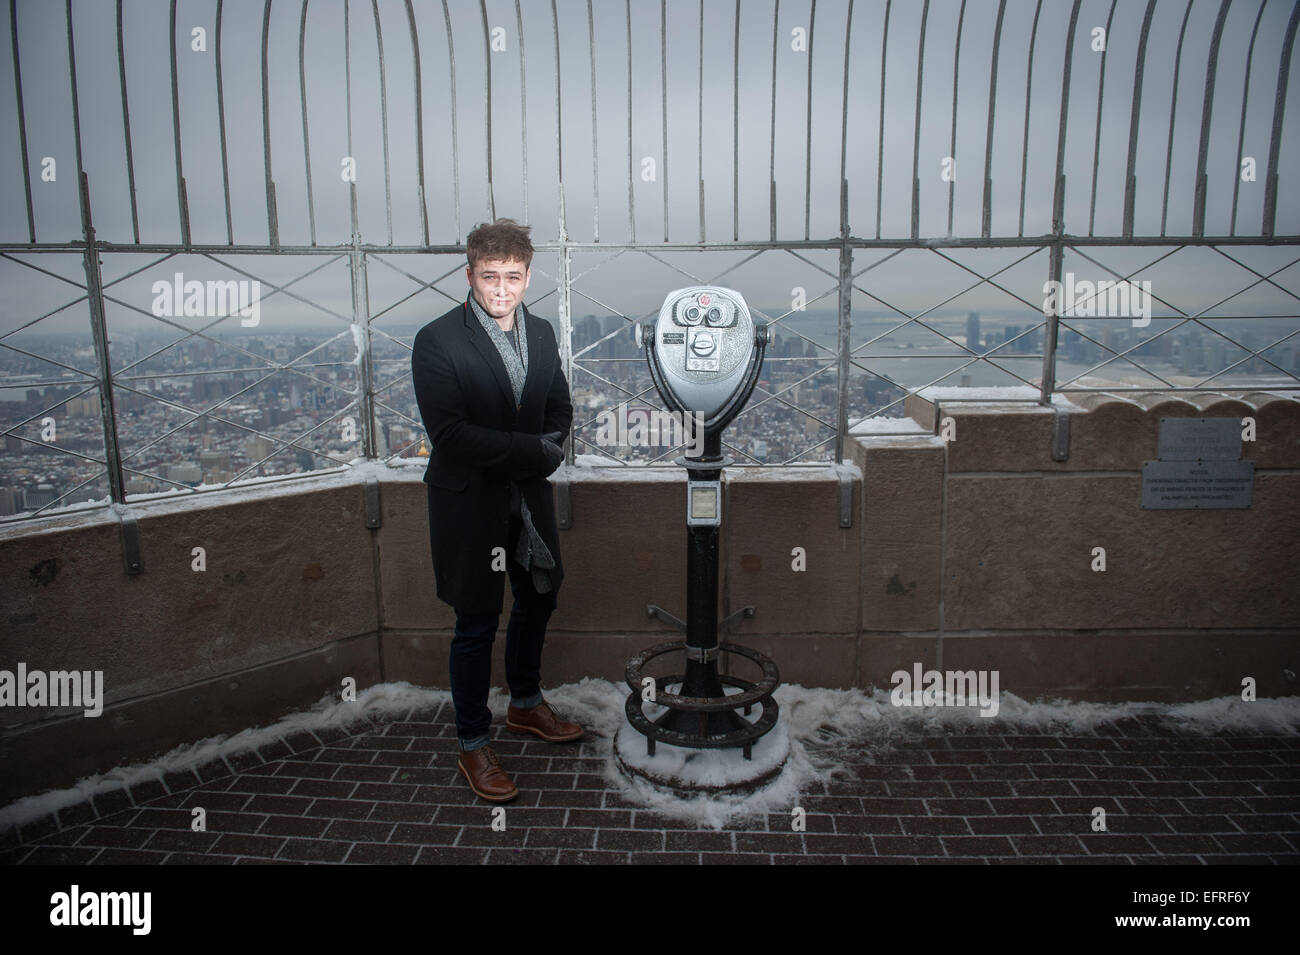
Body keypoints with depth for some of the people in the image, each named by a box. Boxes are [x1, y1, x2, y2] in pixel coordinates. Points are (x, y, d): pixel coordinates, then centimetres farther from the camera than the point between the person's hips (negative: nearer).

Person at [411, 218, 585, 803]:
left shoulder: (541, 333, 3)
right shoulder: (437, 342, -16)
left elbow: (559, 409, 10)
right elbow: (449, 433, -23)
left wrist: (544, 451, -12)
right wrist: (534, 450, -21)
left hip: (529, 497, 7)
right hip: (471, 504, -6)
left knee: (538, 600, 20)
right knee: (477, 624, 3)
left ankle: (525, 705, 44)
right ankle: (472, 748, 22)